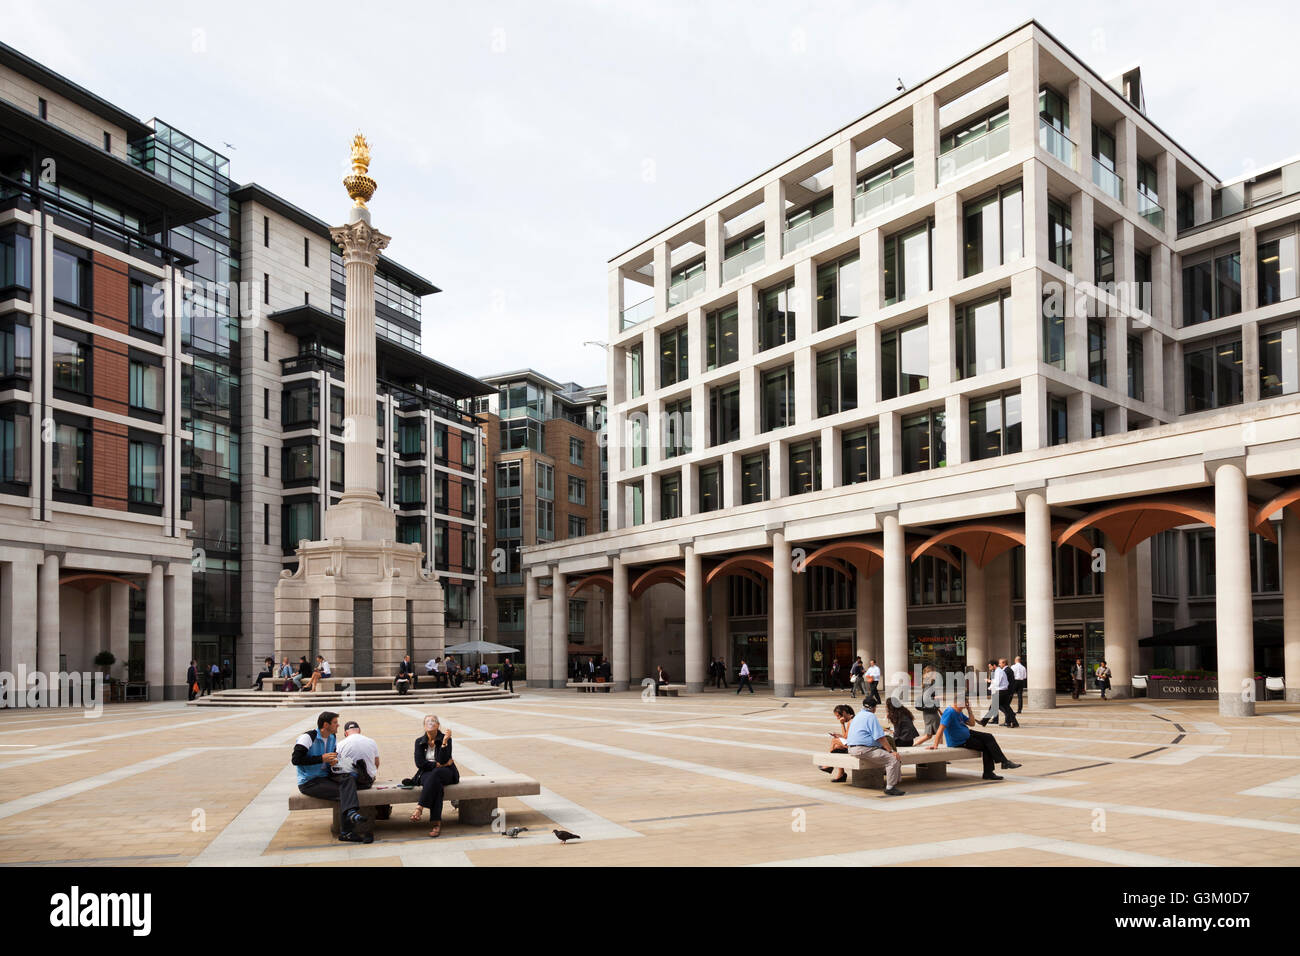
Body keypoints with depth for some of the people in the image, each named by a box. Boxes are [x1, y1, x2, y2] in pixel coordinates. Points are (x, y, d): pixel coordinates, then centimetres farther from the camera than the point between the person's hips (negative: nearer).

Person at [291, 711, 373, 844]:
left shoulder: (332, 738, 12)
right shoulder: (308, 737, -12)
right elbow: (295, 760, -21)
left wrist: (332, 761, 2)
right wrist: (322, 758, -22)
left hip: (325, 777, 7)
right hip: (309, 782, -6)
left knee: (348, 779, -25)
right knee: (342, 794, -24)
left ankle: (350, 812, -43)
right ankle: (346, 832, -22)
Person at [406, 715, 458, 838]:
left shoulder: (445, 738, -2)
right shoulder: (419, 741, 7)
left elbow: (442, 760, -14)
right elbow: (419, 763, -2)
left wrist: (444, 742, -25)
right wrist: (438, 764, -10)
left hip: (446, 773, -1)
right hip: (426, 773, 1)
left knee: (435, 774, -38)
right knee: (436, 783, -36)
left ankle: (419, 808, -43)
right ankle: (437, 823, -45)